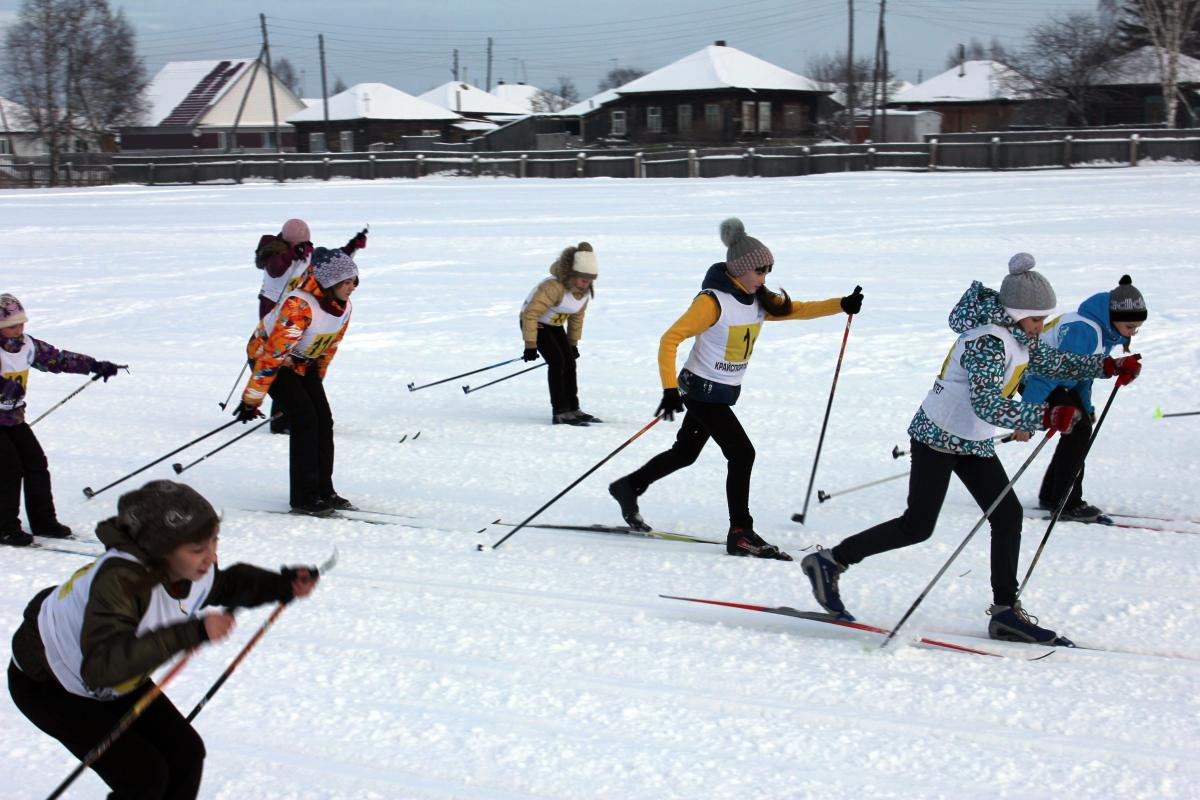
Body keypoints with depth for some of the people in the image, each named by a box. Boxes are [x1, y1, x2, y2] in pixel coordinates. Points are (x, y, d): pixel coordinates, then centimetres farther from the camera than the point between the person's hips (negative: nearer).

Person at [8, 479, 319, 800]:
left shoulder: (195, 570, -17)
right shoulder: (119, 581, -41)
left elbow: (229, 585, 8)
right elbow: (102, 666, -51)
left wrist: (282, 585, -9)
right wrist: (191, 633, -55)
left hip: (116, 675, 7)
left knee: (186, 754, 1)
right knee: (143, 774, -16)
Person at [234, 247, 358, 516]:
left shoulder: (344, 307, -9)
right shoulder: (300, 306, -34)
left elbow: (329, 347, 9)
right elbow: (273, 353, -32)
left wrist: (316, 380, 18)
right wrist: (252, 398, -30)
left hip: (303, 362, 8)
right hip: (266, 355, -8)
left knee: (324, 419, -2)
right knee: (304, 418, -16)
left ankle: (323, 490, 7)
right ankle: (304, 497, -11)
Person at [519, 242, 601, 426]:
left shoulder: (586, 291, -10)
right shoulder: (554, 287, -35)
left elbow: (577, 316, 7)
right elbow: (530, 313, -32)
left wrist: (573, 343, 10)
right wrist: (530, 345, -29)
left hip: (555, 325, 8)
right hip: (534, 322, -8)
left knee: (570, 362, 1)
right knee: (557, 361, -18)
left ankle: (573, 409, 9)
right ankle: (560, 412, -16)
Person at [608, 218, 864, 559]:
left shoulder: (757, 301, 2)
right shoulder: (712, 301, -22)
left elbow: (796, 309, 4)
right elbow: (670, 340, -24)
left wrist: (842, 304, -10)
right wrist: (670, 390, -32)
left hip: (724, 392, 9)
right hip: (702, 390, -9)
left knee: (685, 452, 20)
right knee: (741, 453, -12)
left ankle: (629, 486, 38)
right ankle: (740, 534, -5)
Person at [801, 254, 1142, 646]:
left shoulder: (1017, 337, 5)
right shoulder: (988, 341, -25)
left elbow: (1054, 363, 19)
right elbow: (986, 405, -35)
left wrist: (1110, 366, 10)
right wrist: (1044, 416, -40)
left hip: (975, 443, 9)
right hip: (938, 436, -9)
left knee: (1008, 515, 1)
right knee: (918, 526, -9)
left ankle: (1006, 611, 7)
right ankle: (830, 561, 3)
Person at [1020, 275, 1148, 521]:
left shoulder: (1105, 331, -3)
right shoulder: (1084, 330, -33)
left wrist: (1086, 407, 14)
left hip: (1057, 380, 10)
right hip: (1033, 376, -9)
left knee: (1082, 427, 5)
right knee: (1078, 430, -15)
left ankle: (1050, 496, 14)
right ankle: (1065, 504, -8)